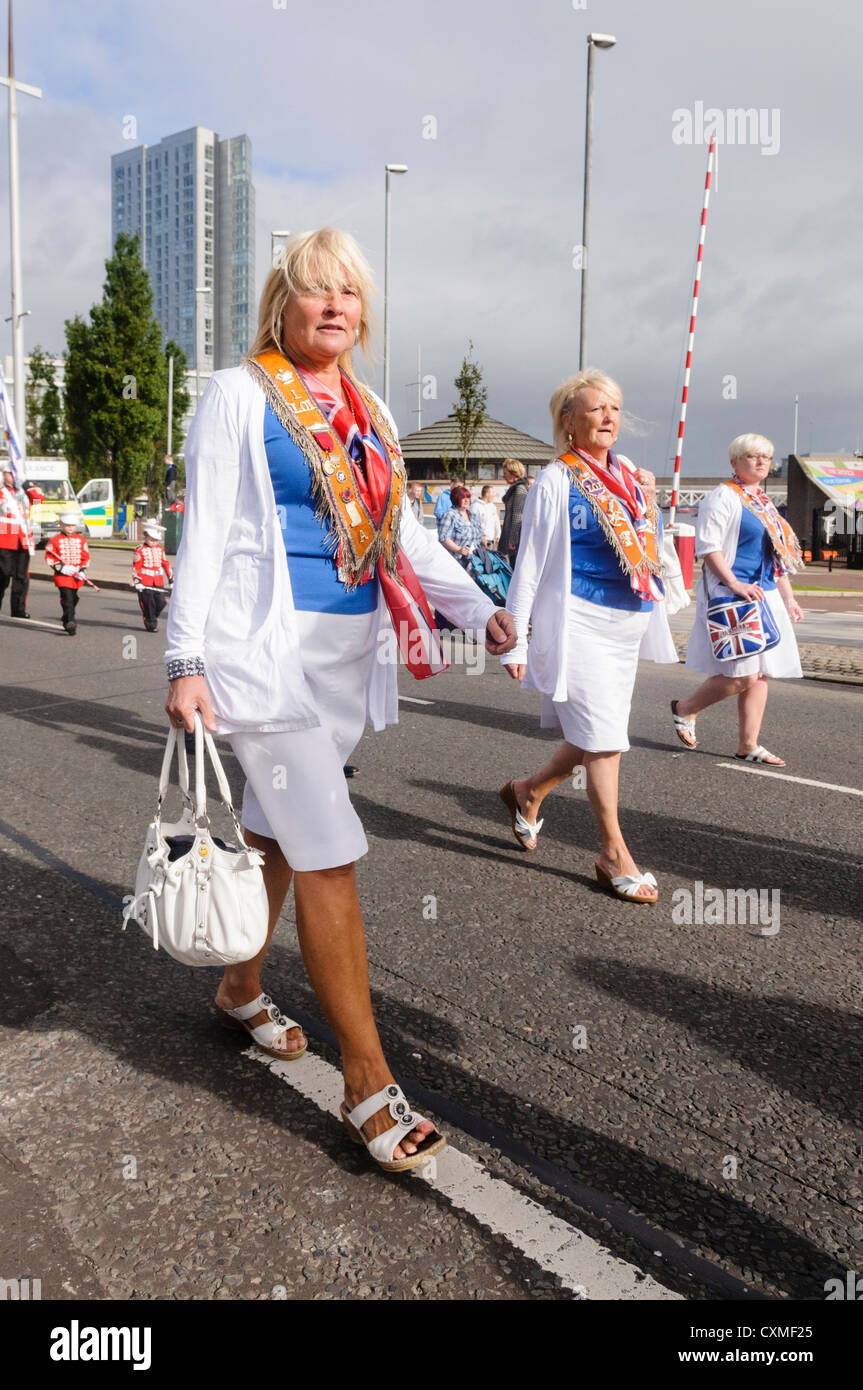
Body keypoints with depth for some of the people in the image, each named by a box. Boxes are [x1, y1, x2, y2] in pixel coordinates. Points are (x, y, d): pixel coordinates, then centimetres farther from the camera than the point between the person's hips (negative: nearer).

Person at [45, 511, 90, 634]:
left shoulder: (81, 540, 7)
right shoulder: (55, 540, -3)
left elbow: (86, 557, 10)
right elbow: (49, 558, -3)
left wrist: (83, 570, -4)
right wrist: (60, 568, -16)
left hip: (76, 576, 4)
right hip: (62, 575, -4)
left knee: (73, 599, 14)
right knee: (67, 598, -16)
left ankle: (66, 620, 32)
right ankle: (70, 621, -22)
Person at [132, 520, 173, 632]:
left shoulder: (160, 549, 10)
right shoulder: (140, 550, -5)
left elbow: (166, 563, 18)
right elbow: (136, 566, -7)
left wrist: (170, 578, 19)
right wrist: (137, 581, -14)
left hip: (158, 581, 5)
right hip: (145, 581, -5)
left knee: (161, 602, 3)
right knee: (148, 603, -2)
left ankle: (154, 617, 26)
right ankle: (150, 623, 8)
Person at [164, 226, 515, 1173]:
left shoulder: (369, 413, 15)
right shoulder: (239, 395, -3)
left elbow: (405, 535, 14)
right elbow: (204, 531, -7)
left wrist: (481, 611, 2)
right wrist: (186, 660, -12)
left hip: (346, 655, 7)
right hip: (265, 649, -6)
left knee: (279, 834, 18)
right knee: (331, 854, -10)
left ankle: (241, 988, 40)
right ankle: (368, 1085, -1)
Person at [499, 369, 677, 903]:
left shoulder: (631, 478, 12)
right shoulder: (557, 481, -6)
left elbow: (650, 553, 24)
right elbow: (530, 563, -7)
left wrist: (650, 501, 10)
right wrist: (516, 639, -8)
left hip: (627, 624, 7)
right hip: (581, 620, -7)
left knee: (596, 738, 13)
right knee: (604, 738, -6)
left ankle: (528, 791, 37)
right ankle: (615, 855, 5)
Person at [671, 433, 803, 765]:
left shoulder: (764, 504, 20)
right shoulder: (723, 497, -6)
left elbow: (779, 557, 24)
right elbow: (708, 546, -16)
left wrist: (789, 599, 19)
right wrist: (734, 583, -23)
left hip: (766, 597, 9)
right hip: (732, 598, -9)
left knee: (760, 674, 6)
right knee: (742, 675, -13)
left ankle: (749, 745, 13)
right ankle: (685, 709, 9)